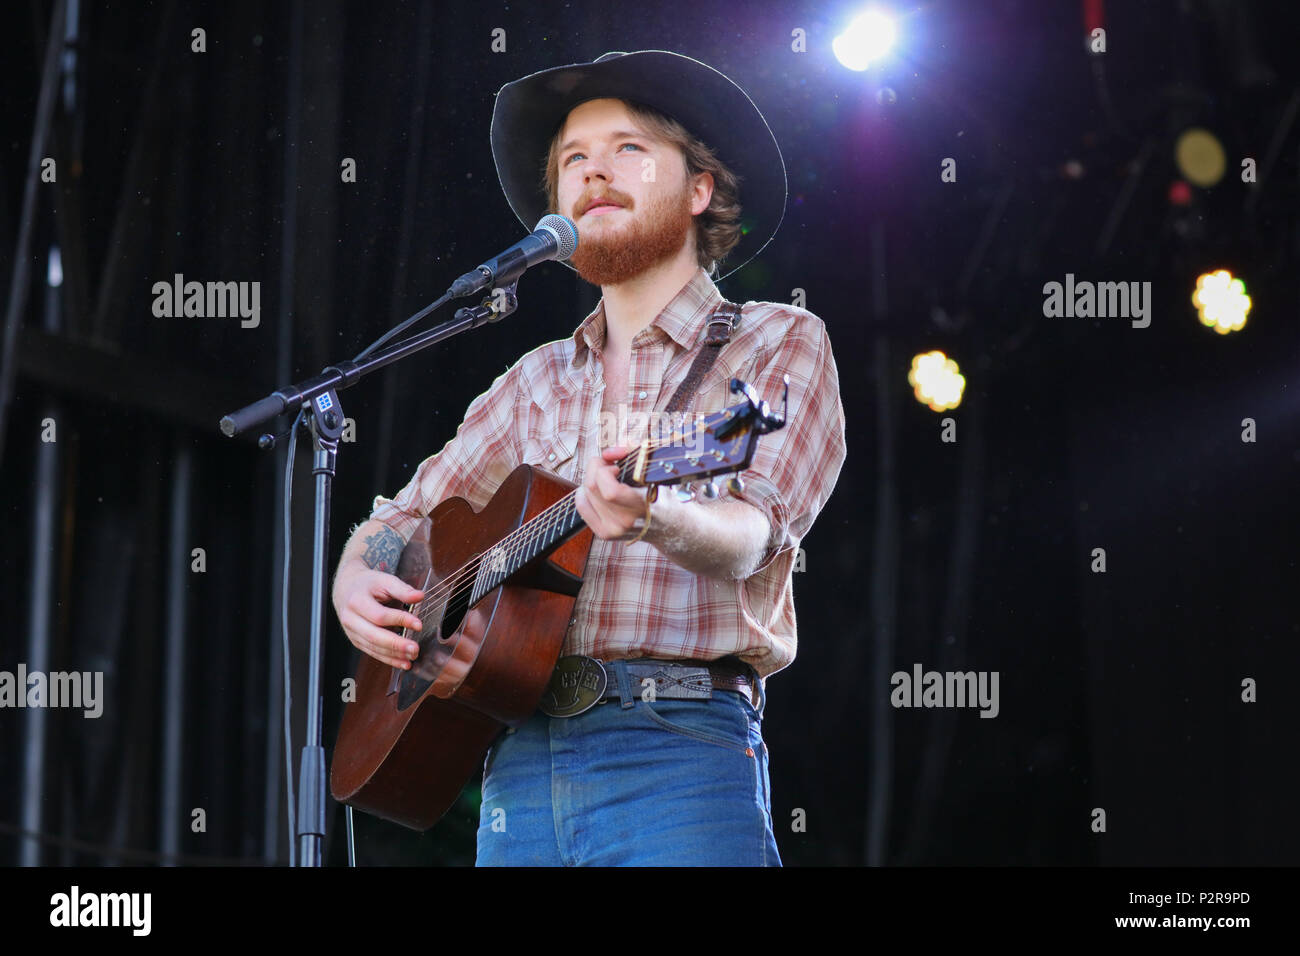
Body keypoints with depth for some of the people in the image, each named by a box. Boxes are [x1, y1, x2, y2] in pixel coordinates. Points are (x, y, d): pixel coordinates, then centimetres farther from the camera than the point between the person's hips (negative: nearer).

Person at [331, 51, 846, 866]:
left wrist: (652, 517, -33)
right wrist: (357, 582, 0)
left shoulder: (778, 343, 5)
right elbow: (403, 520, 24)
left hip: (678, 745, -4)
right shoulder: (538, 382, 20)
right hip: (520, 755, 4)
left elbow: (750, 537, -11)